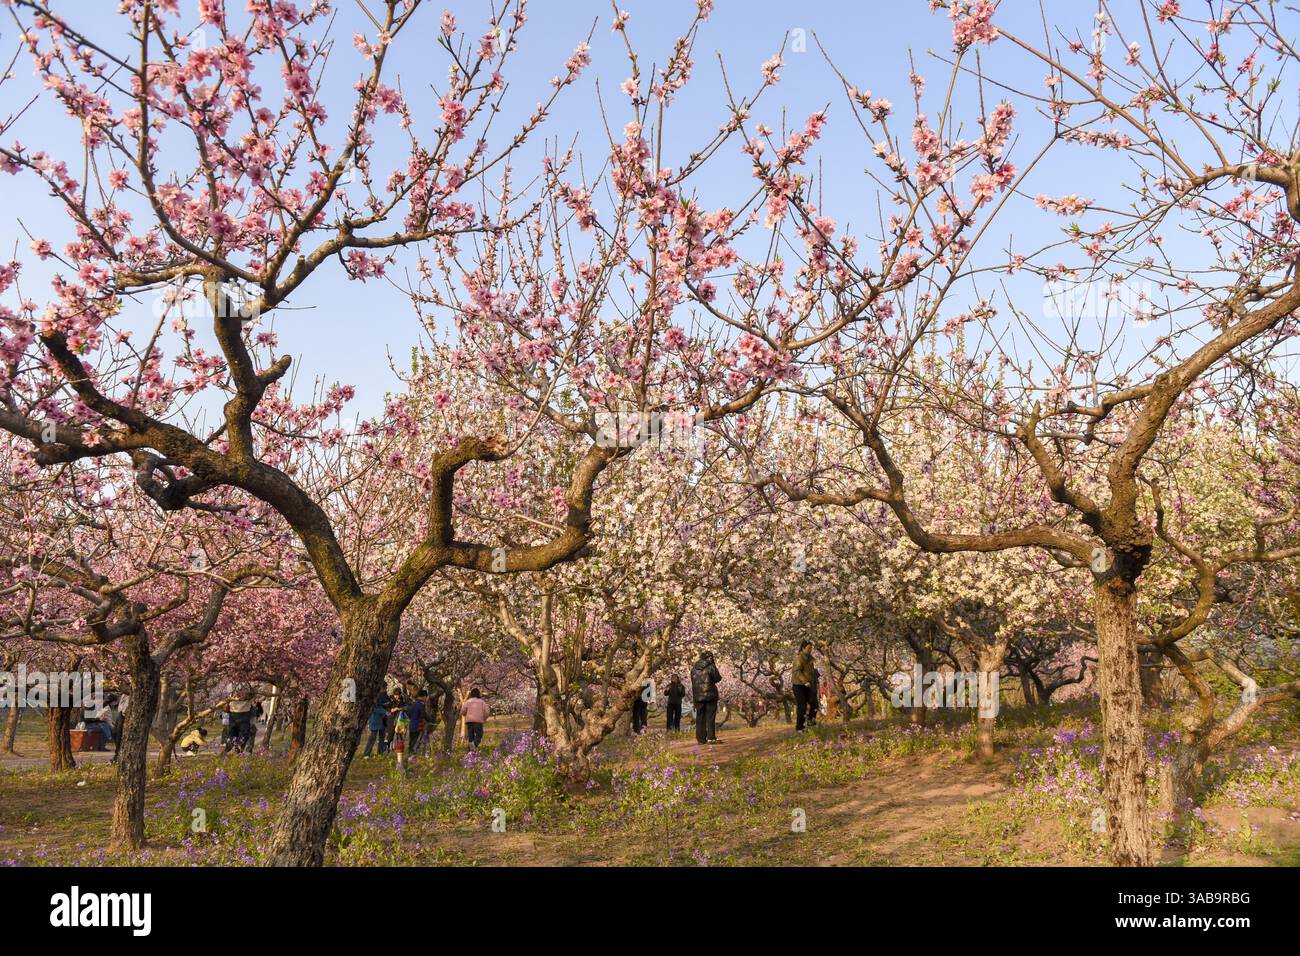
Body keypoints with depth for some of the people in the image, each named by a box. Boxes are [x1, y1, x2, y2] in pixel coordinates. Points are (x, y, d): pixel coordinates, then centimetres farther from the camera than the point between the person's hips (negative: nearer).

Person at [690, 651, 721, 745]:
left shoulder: (694, 669, 9)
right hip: (710, 695, -4)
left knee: (700, 717, 7)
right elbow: (717, 678, -5)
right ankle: (711, 737, -5)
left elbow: (693, 681, 11)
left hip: (697, 696, 4)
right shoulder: (711, 667, -8)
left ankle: (700, 738, 6)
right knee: (710, 717, -1)